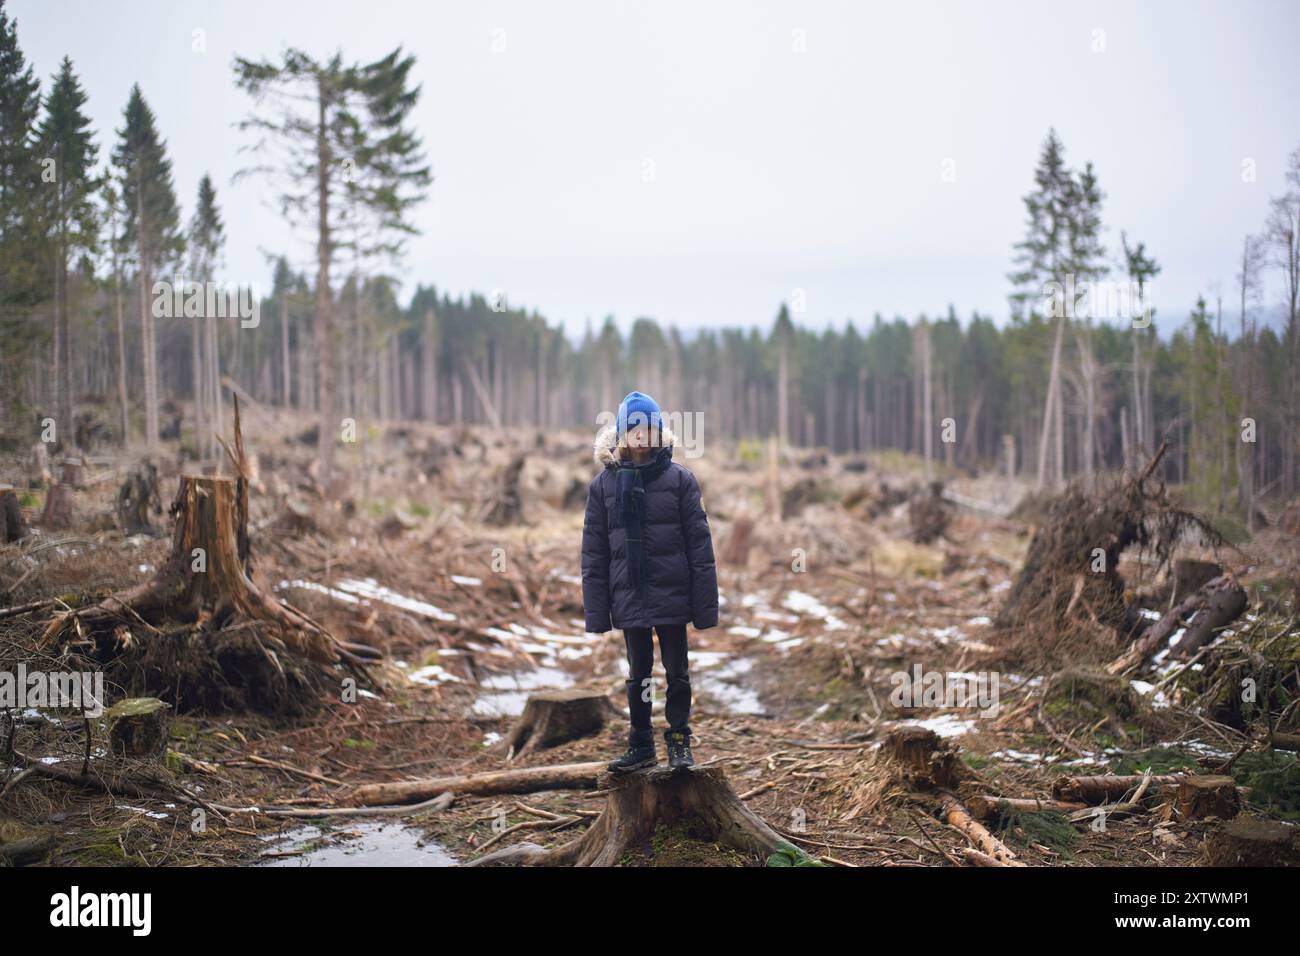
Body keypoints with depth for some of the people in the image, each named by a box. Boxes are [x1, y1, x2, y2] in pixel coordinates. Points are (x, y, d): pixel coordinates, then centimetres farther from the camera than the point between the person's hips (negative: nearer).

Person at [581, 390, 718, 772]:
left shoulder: (678, 478, -4)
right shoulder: (604, 484, 1)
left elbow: (699, 544, -4)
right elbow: (594, 554, 3)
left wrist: (705, 605, -7)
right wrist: (596, 612, 1)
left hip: (672, 597, -2)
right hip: (630, 598, 2)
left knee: (677, 671, 8)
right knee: (638, 673, 14)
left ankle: (679, 741, 23)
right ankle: (641, 746, 26)